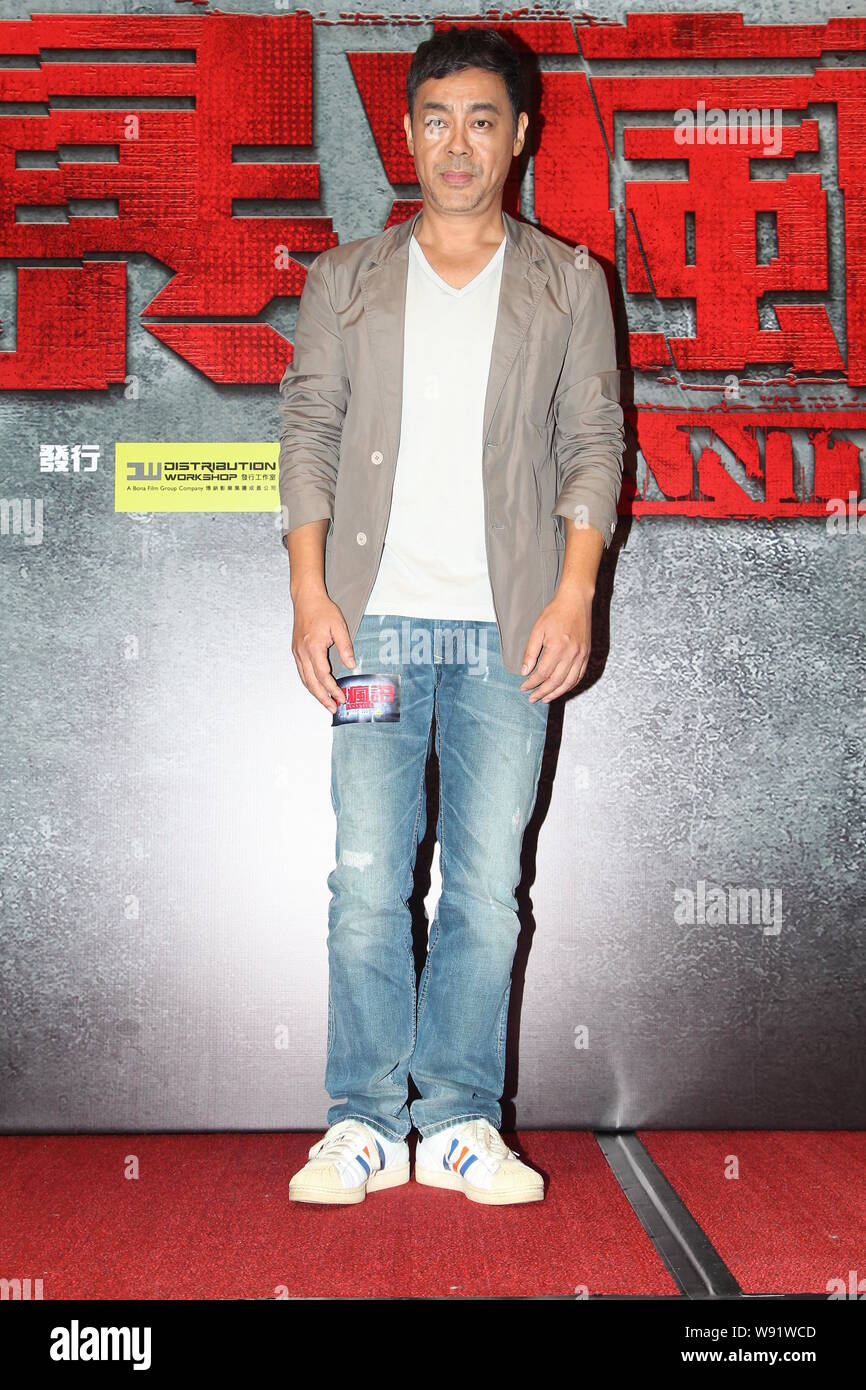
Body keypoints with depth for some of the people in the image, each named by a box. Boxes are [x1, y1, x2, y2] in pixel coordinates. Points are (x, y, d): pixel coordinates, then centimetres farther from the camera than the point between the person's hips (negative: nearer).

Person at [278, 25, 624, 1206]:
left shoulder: (567, 281, 12)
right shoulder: (347, 278, 14)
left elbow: (595, 443, 7)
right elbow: (307, 432, 8)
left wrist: (573, 596, -6)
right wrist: (310, 592, -4)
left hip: (509, 624, 0)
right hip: (379, 616, 0)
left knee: (489, 884, 1)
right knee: (368, 878, -2)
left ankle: (460, 1124, 13)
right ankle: (365, 1126, 10)